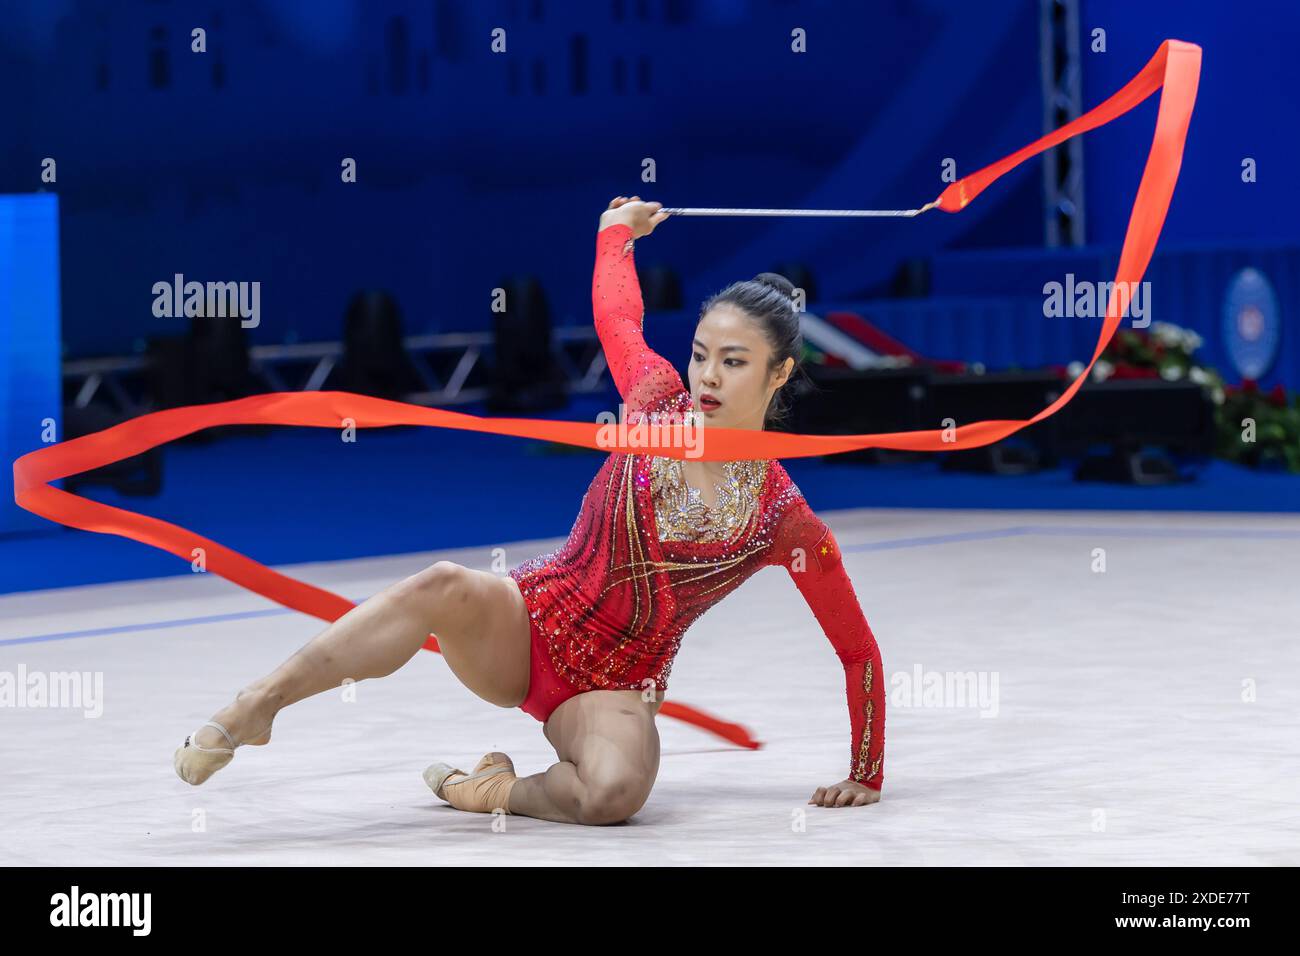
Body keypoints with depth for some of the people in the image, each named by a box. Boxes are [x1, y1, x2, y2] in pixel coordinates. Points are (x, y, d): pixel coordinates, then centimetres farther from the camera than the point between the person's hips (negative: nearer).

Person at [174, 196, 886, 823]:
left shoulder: (785, 521, -10)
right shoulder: (659, 400, -4)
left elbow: (859, 649, 0)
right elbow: (615, 314, 18)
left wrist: (866, 775, 1)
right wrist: (619, 228, 34)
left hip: (613, 690, -2)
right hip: (524, 626, 2)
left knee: (615, 790, -39)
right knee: (446, 586, -36)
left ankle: (502, 792, -10)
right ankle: (253, 708, -33)